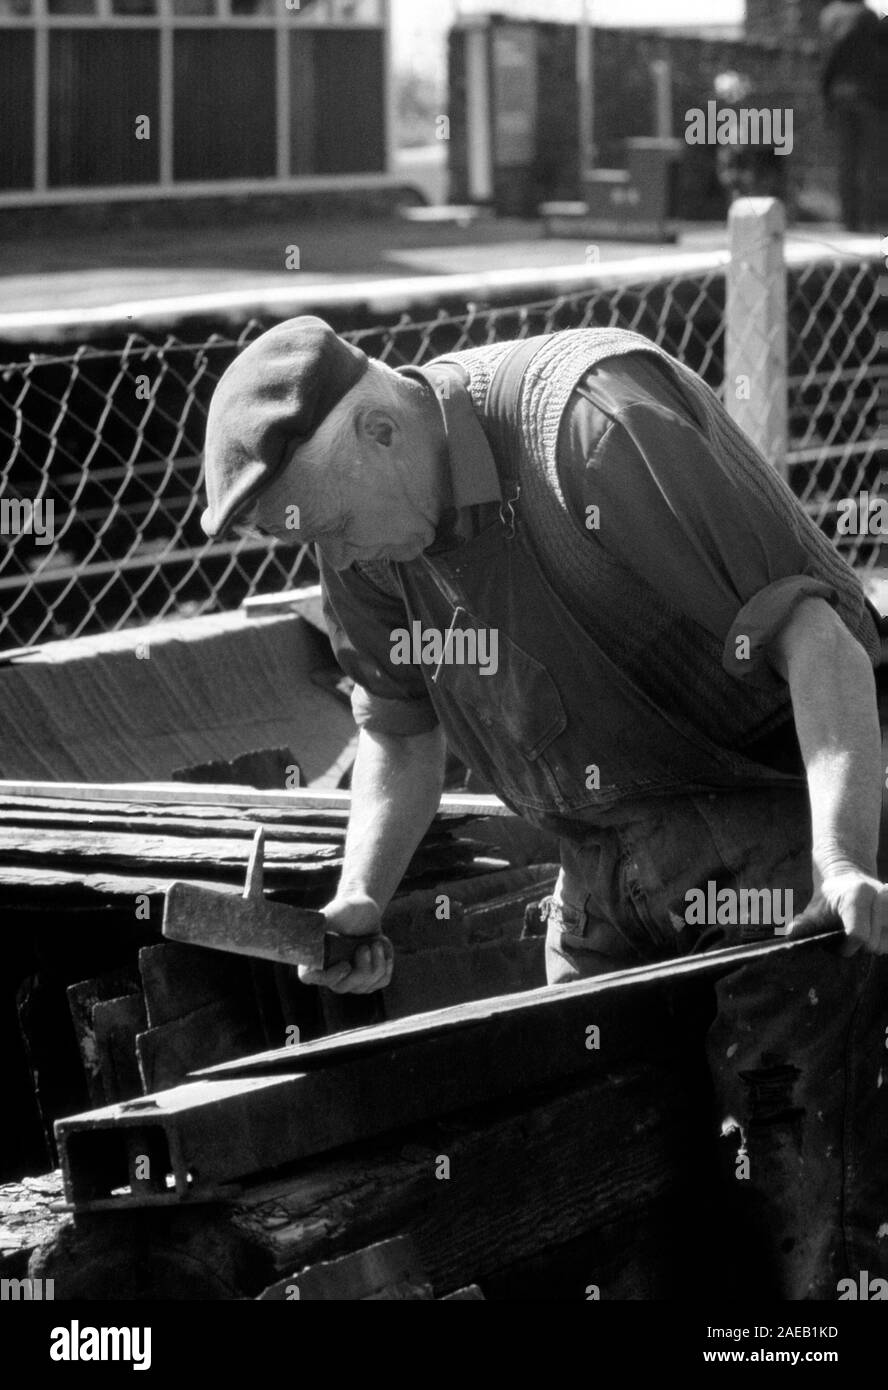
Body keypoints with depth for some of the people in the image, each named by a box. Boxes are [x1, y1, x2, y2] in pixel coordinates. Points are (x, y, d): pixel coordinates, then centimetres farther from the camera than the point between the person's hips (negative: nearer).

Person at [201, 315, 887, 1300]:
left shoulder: (601, 424, -23)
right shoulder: (364, 540, 0)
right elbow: (401, 730, 16)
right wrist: (358, 903, 0)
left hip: (772, 831, -7)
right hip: (605, 871, 7)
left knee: (800, 1209, -8)